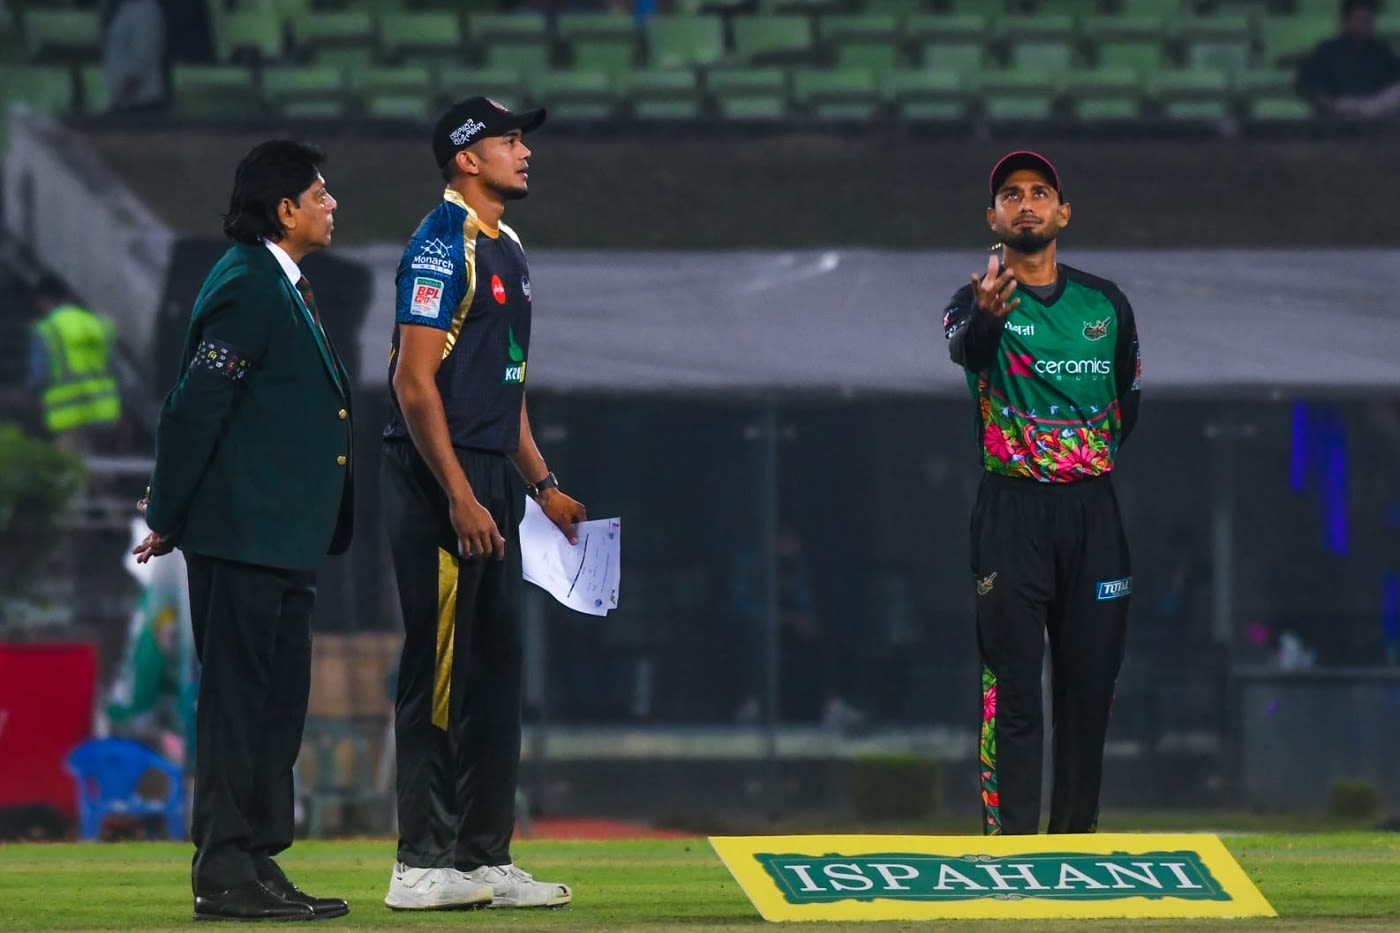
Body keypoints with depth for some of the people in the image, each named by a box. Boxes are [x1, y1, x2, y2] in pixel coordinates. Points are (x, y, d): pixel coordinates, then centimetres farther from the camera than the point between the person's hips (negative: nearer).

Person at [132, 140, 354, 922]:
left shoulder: (285, 287, 17)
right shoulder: (246, 287, -15)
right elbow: (195, 407, -17)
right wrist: (168, 518, -13)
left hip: (285, 536, 10)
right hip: (244, 535, -10)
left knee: (279, 701, 12)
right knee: (238, 696, -7)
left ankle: (258, 864, 17)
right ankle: (224, 872, -4)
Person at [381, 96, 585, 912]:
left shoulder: (508, 249, 18)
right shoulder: (443, 243, -12)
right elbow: (415, 379, -18)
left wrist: (541, 484, 21)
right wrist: (460, 497, -22)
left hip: (491, 481, 10)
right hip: (441, 478, -10)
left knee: (497, 670, 10)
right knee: (441, 669, -8)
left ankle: (485, 858, 15)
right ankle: (425, 865, -6)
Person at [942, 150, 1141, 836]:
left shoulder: (1105, 302, 11)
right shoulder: (976, 301, -2)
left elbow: (1133, 398, 22)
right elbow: (962, 346, -27)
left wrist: (1110, 458, 8)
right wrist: (983, 316, -49)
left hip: (1094, 511, 4)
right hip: (1011, 513, -4)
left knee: (1090, 679, 6)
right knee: (1013, 683, -8)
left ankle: (1077, 830, 16)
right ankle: (1010, 839, -9)